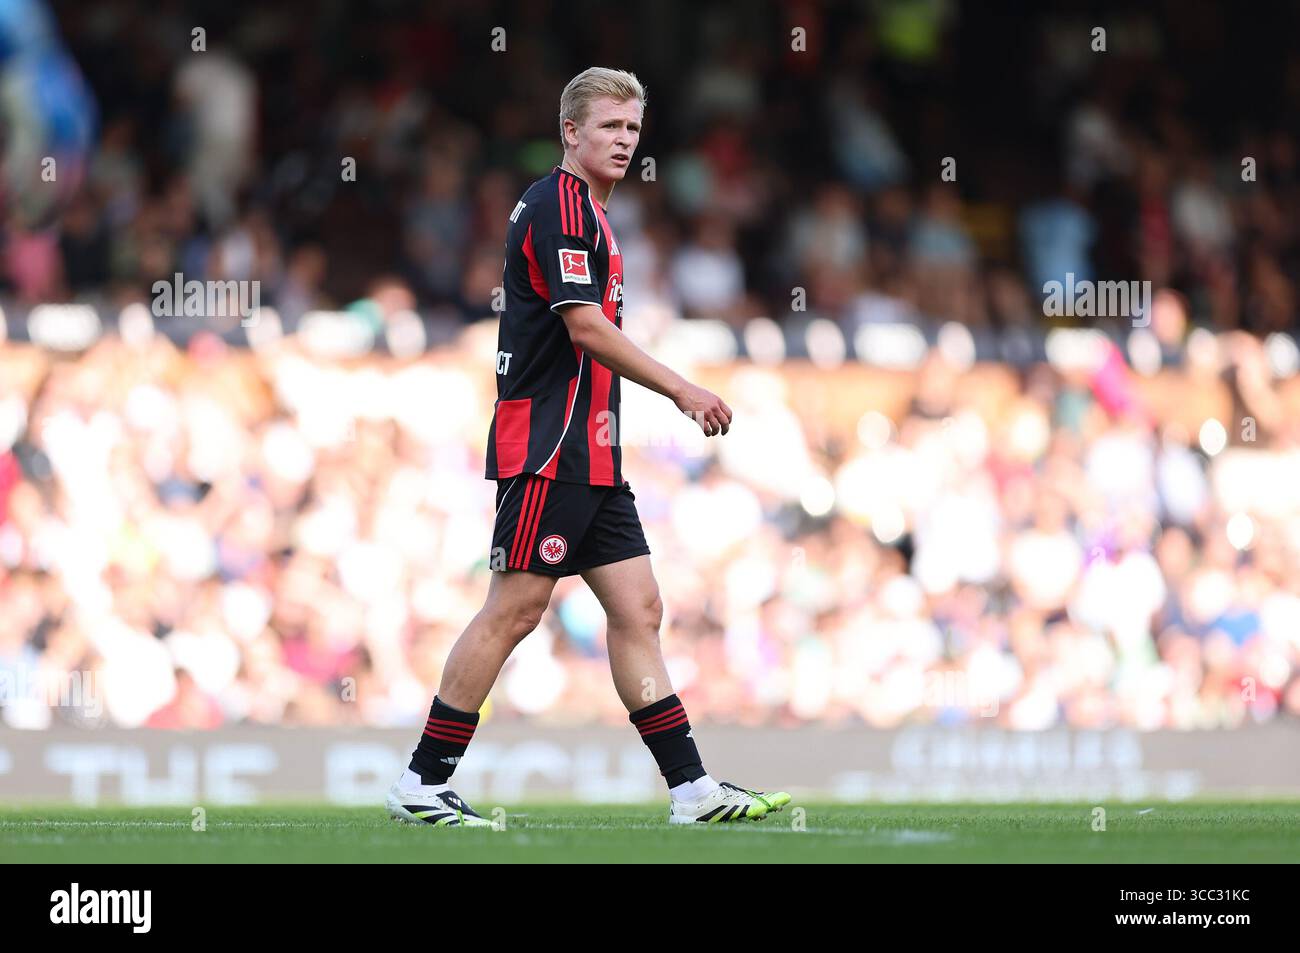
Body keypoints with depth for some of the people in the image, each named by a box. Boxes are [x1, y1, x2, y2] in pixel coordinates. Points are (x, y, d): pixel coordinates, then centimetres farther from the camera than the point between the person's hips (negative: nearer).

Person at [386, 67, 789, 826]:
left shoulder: (588, 211, 19)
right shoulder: (560, 204, -11)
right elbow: (587, 327, -19)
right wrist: (683, 390, -16)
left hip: (591, 460, 10)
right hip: (548, 449, -10)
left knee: (638, 610, 5)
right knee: (515, 610, -8)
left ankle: (693, 789, 4)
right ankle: (422, 784, -4)